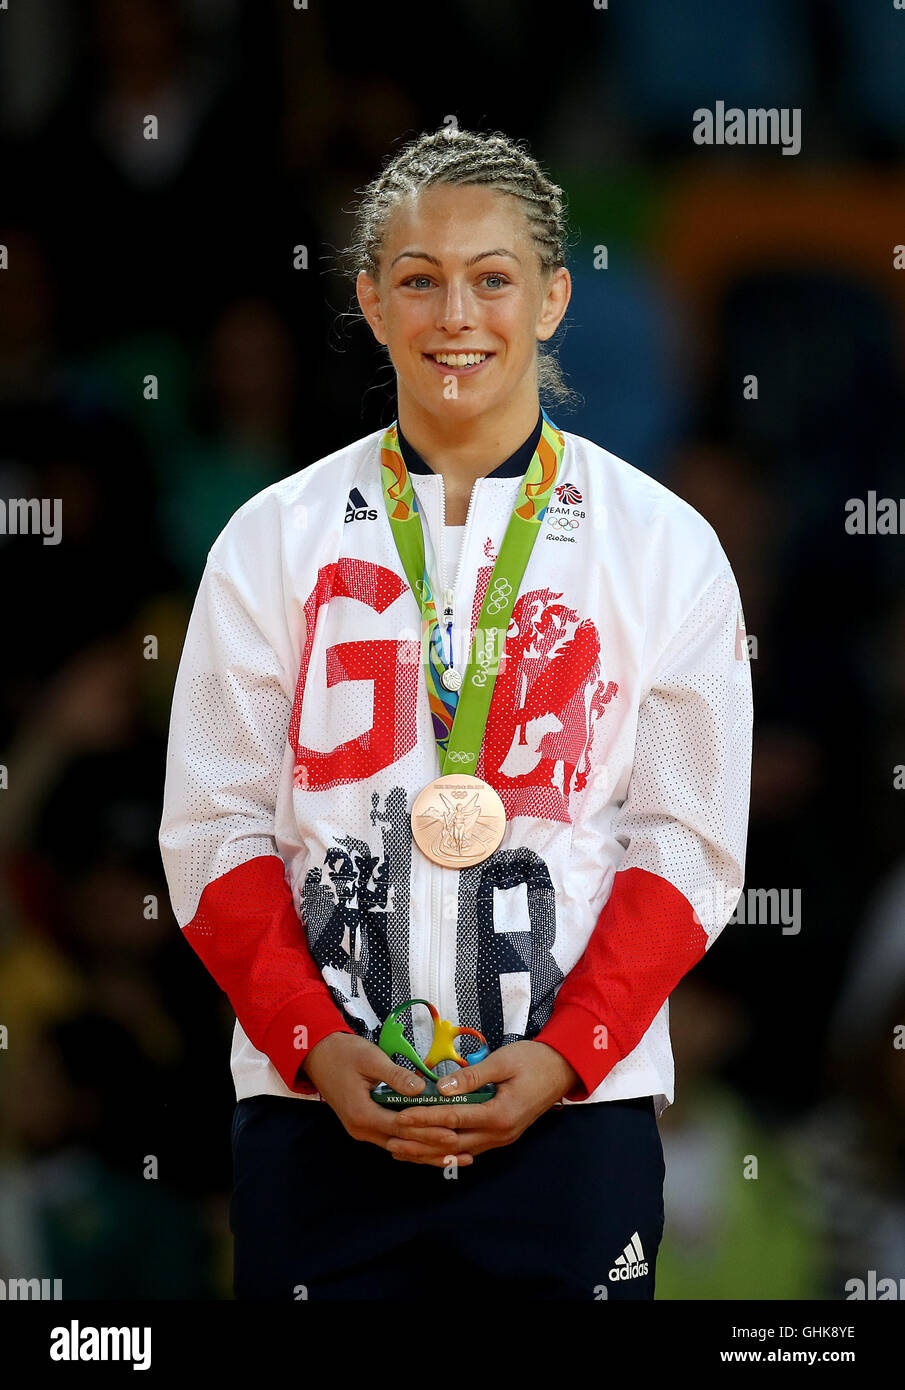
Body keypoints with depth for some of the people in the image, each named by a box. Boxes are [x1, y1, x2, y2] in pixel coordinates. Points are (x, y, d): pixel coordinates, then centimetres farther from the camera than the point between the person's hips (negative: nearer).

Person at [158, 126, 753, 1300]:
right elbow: (215, 828, 4)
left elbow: (688, 841, 2)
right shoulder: (275, 542, 7)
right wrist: (316, 1045, -10)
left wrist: (562, 1055, -10)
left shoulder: (662, 547, 6)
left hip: (572, 1105, 0)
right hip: (314, 1113, 1)